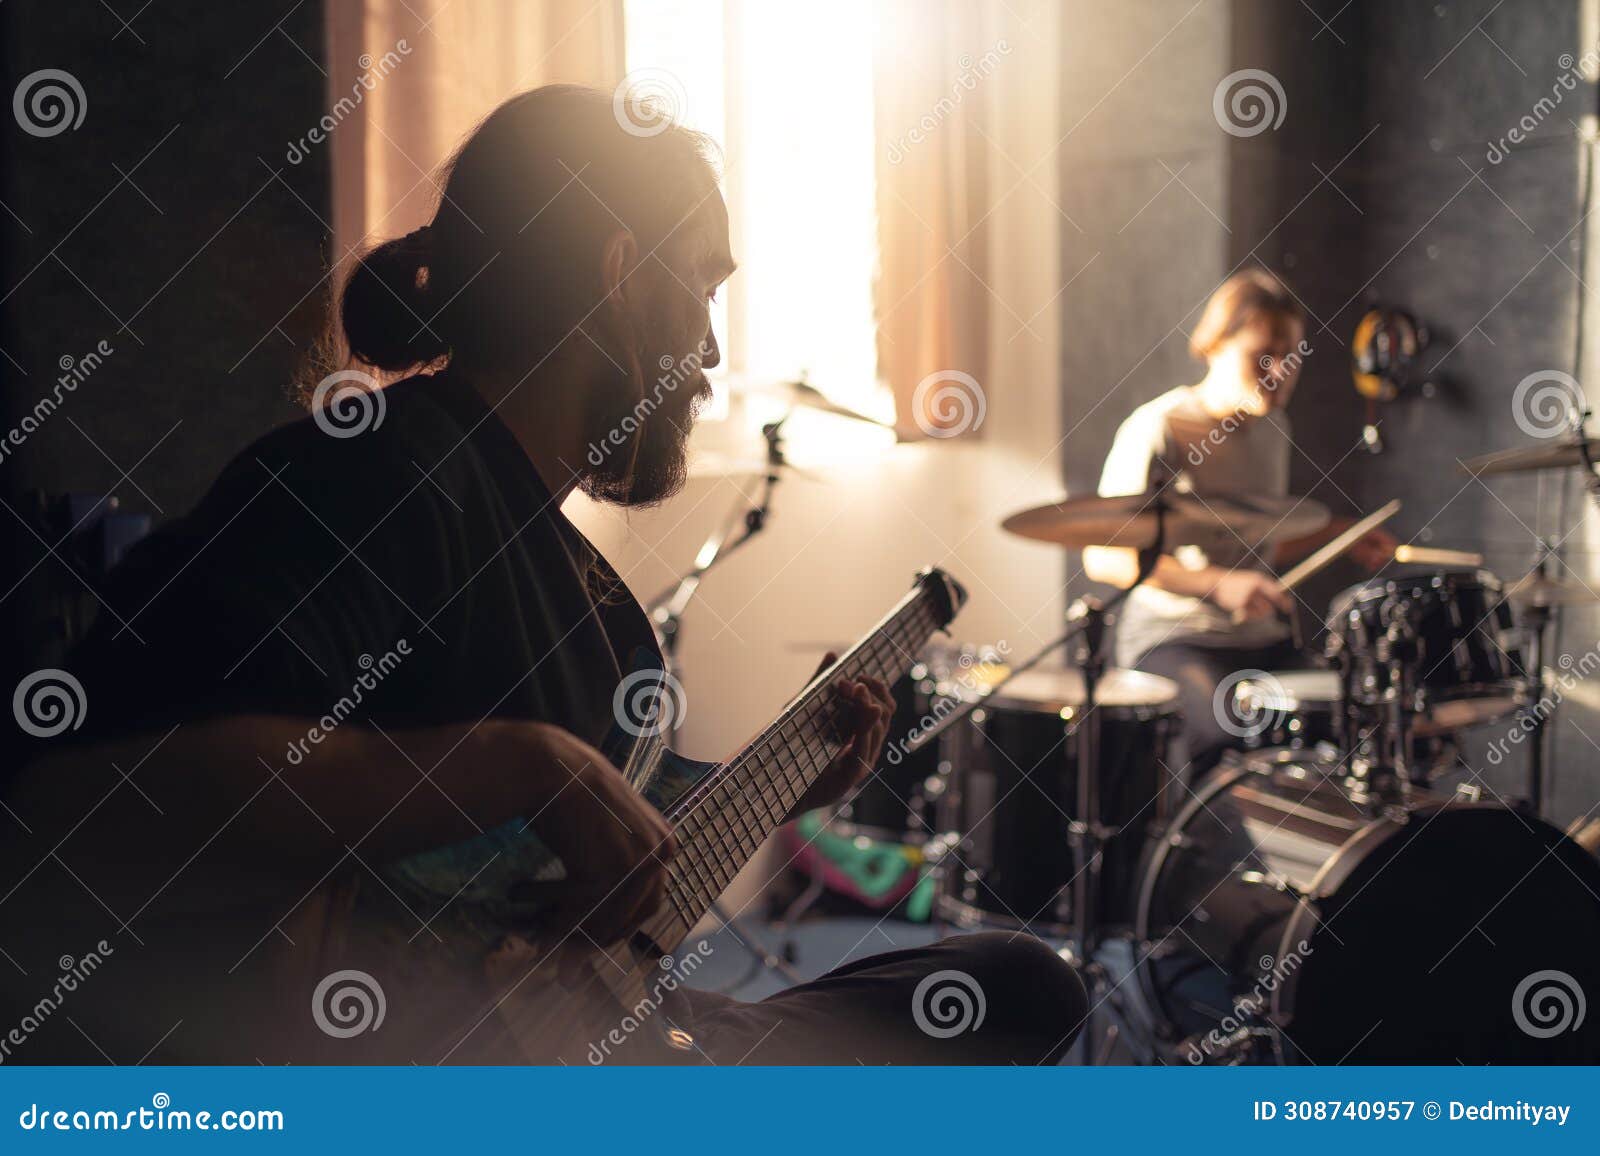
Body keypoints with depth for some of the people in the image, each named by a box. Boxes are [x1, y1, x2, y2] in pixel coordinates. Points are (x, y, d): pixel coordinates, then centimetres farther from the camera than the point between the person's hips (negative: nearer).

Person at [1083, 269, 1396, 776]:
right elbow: (1104, 557, -17)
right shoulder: (1157, 430, -12)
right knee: (1239, 732, -31)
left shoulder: (1271, 426, 12)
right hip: (1172, 638, -7)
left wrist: (1338, 534, 7)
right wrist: (1218, 584, -26)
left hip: (1262, 639, 7)